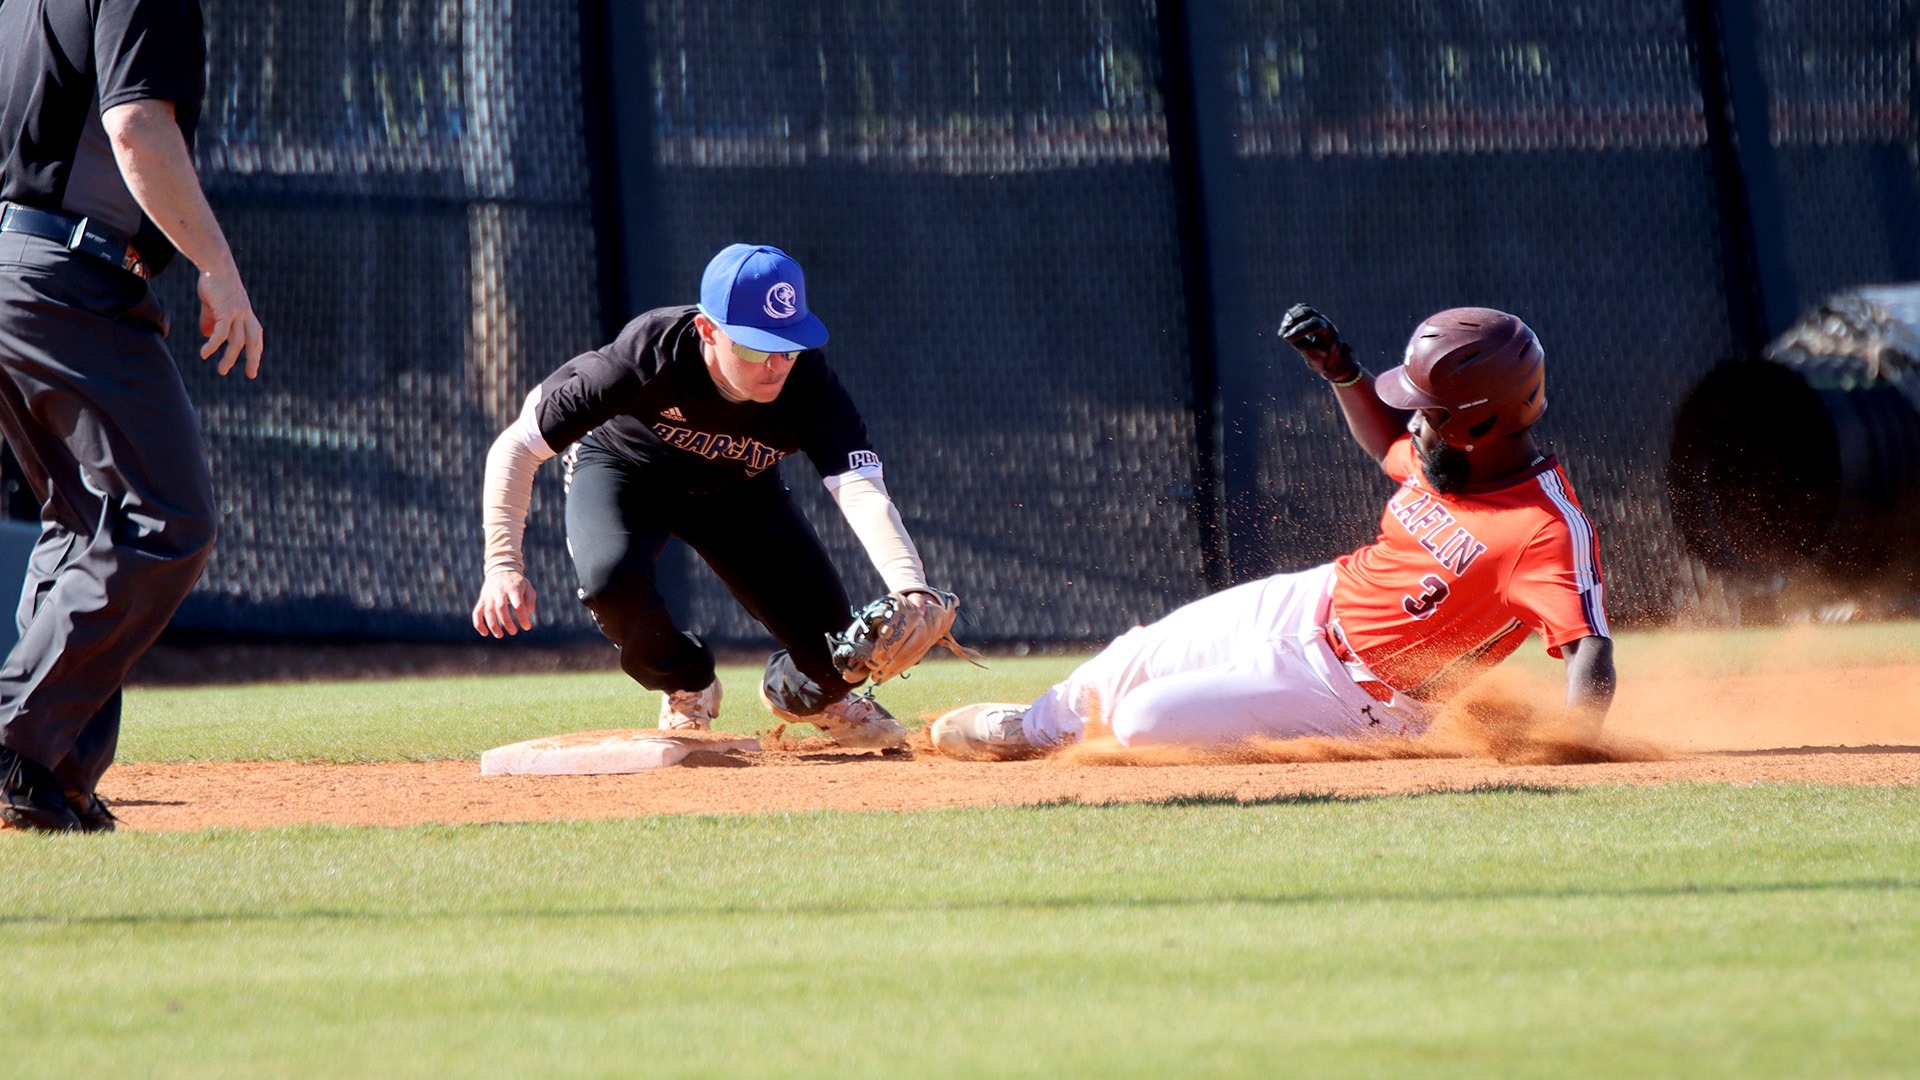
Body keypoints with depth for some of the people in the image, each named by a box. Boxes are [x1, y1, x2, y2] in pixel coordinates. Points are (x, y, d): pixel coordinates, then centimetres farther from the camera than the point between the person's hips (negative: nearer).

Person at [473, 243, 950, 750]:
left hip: (737, 485, 2)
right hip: (623, 467, -2)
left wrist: (912, 591, -61)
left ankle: (798, 691, 33)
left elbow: (862, 493, -43)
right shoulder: (648, 356, -39)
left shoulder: (806, 382, -34)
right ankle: (686, 689, -1)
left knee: (836, 658, -9)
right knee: (610, 577, -35)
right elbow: (516, 449, -32)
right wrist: (504, 567, -42)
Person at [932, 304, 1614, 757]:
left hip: (1348, 695, -8)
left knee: (1143, 722, -13)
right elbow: (1390, 445, 19)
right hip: (1307, 604, 8)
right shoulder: (1444, 454, -5)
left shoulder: (1549, 530, -32)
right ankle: (1035, 728, 48)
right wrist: (1341, 372, 4)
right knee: (1122, 666, 18)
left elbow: (1590, 648, -41)